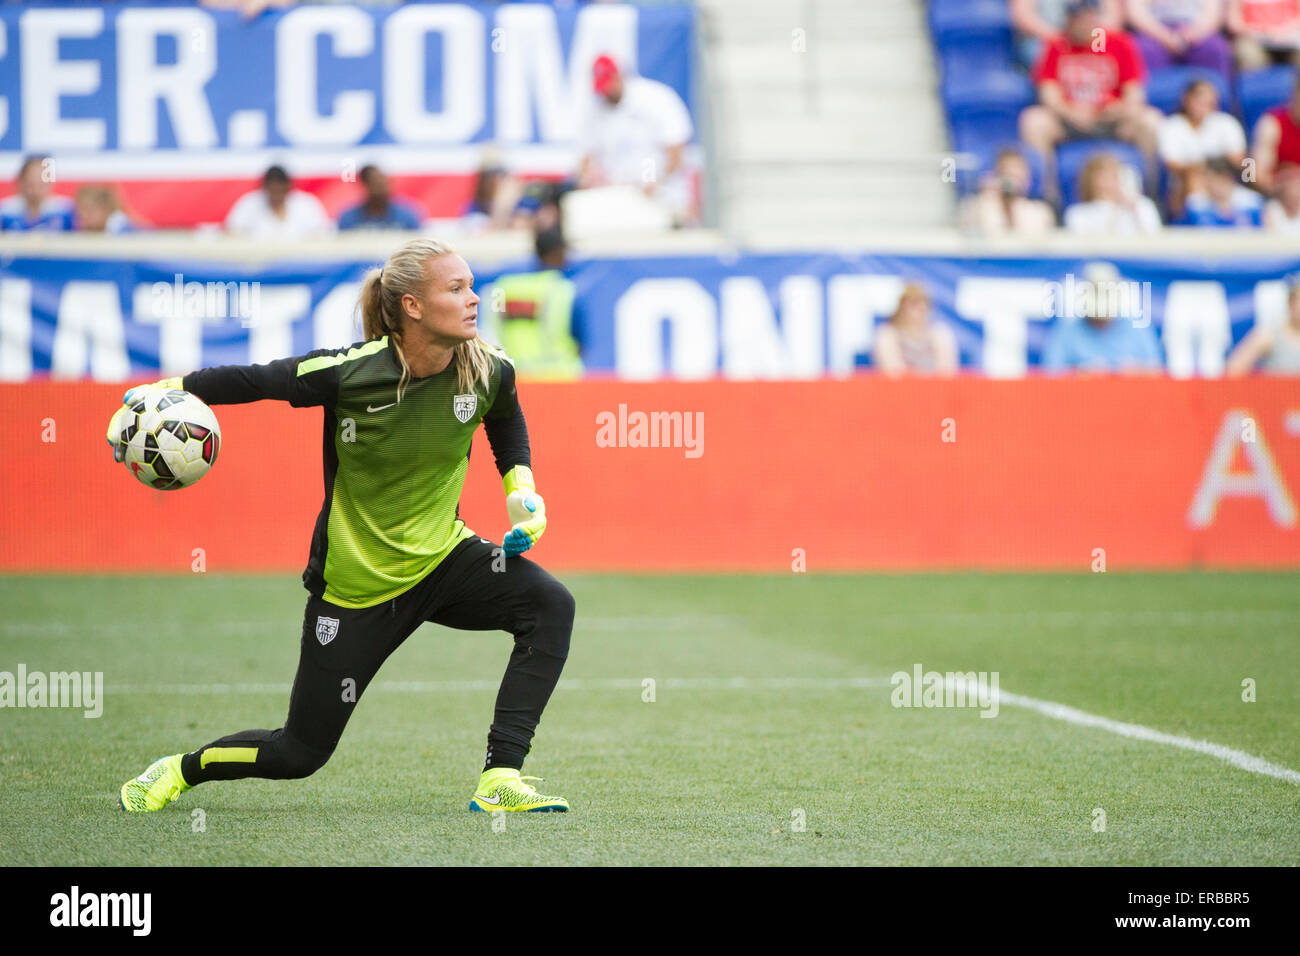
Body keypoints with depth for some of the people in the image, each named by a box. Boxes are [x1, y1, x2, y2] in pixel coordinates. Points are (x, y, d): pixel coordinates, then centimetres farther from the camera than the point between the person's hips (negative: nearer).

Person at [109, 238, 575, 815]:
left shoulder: (488, 370, -11)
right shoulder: (350, 371, -23)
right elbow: (250, 381, -9)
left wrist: (520, 491, 2)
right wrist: (158, 394, -15)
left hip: (443, 561, 4)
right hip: (355, 585, -4)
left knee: (550, 605, -25)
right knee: (300, 754, 3)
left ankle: (500, 781, -21)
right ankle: (181, 770, 34)